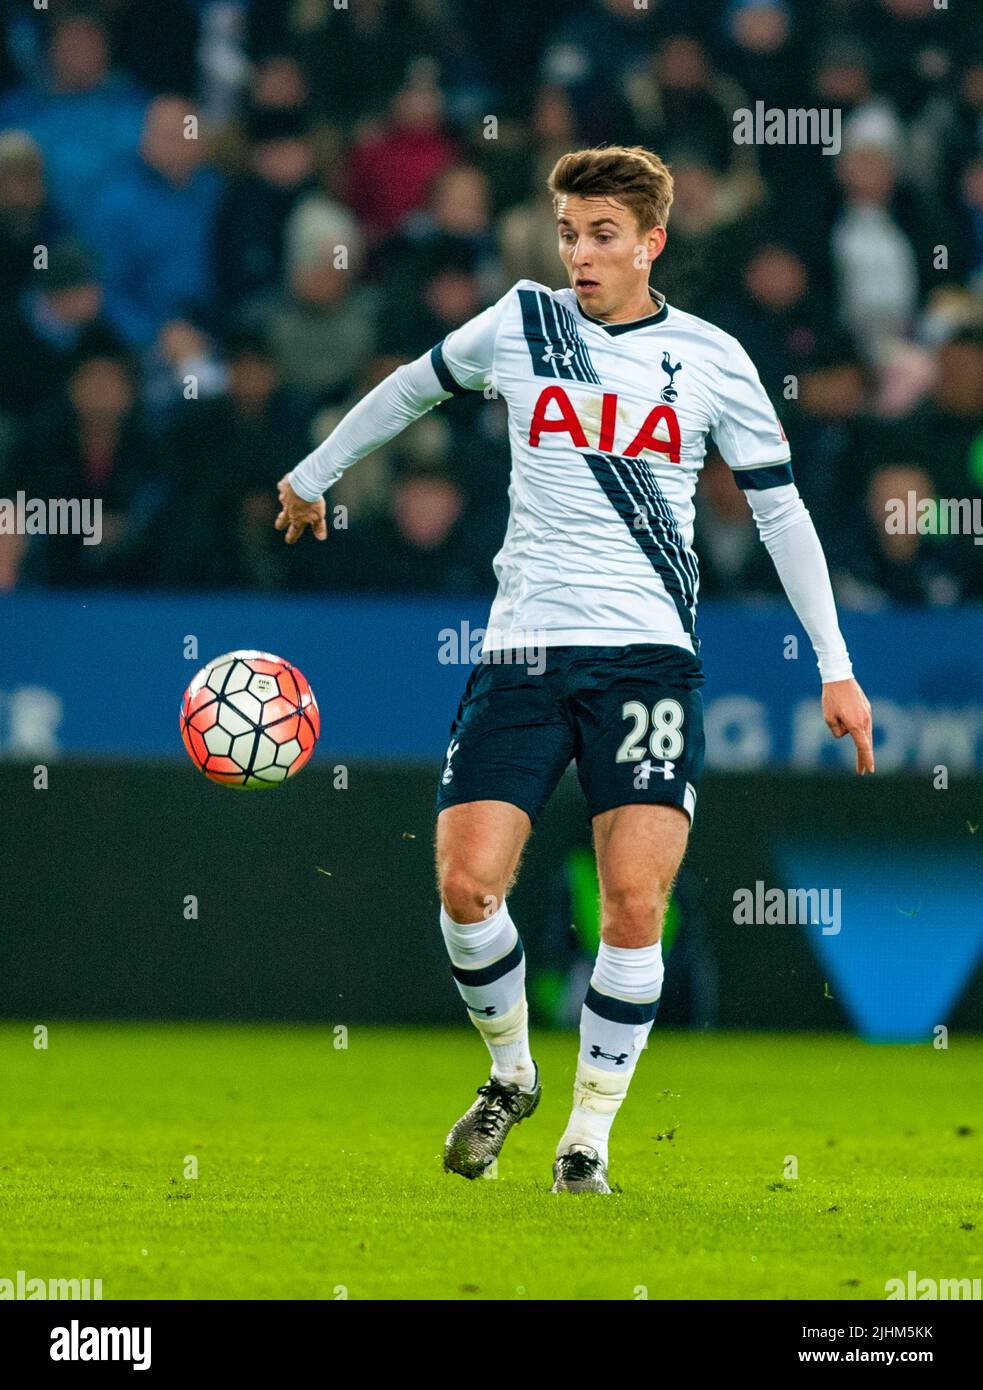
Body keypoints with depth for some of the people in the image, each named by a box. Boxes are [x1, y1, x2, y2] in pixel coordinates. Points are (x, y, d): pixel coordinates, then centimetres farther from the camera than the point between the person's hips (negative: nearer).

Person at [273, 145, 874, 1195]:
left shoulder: (711, 360, 4)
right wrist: (312, 474, 35)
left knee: (634, 904, -13)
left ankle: (588, 1135, 3)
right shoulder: (519, 323, 6)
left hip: (647, 657, -1)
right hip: (521, 652, 1)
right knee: (466, 885, -12)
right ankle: (510, 1073, 16)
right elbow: (413, 387, 25)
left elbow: (780, 509, 10)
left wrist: (836, 665, 6)